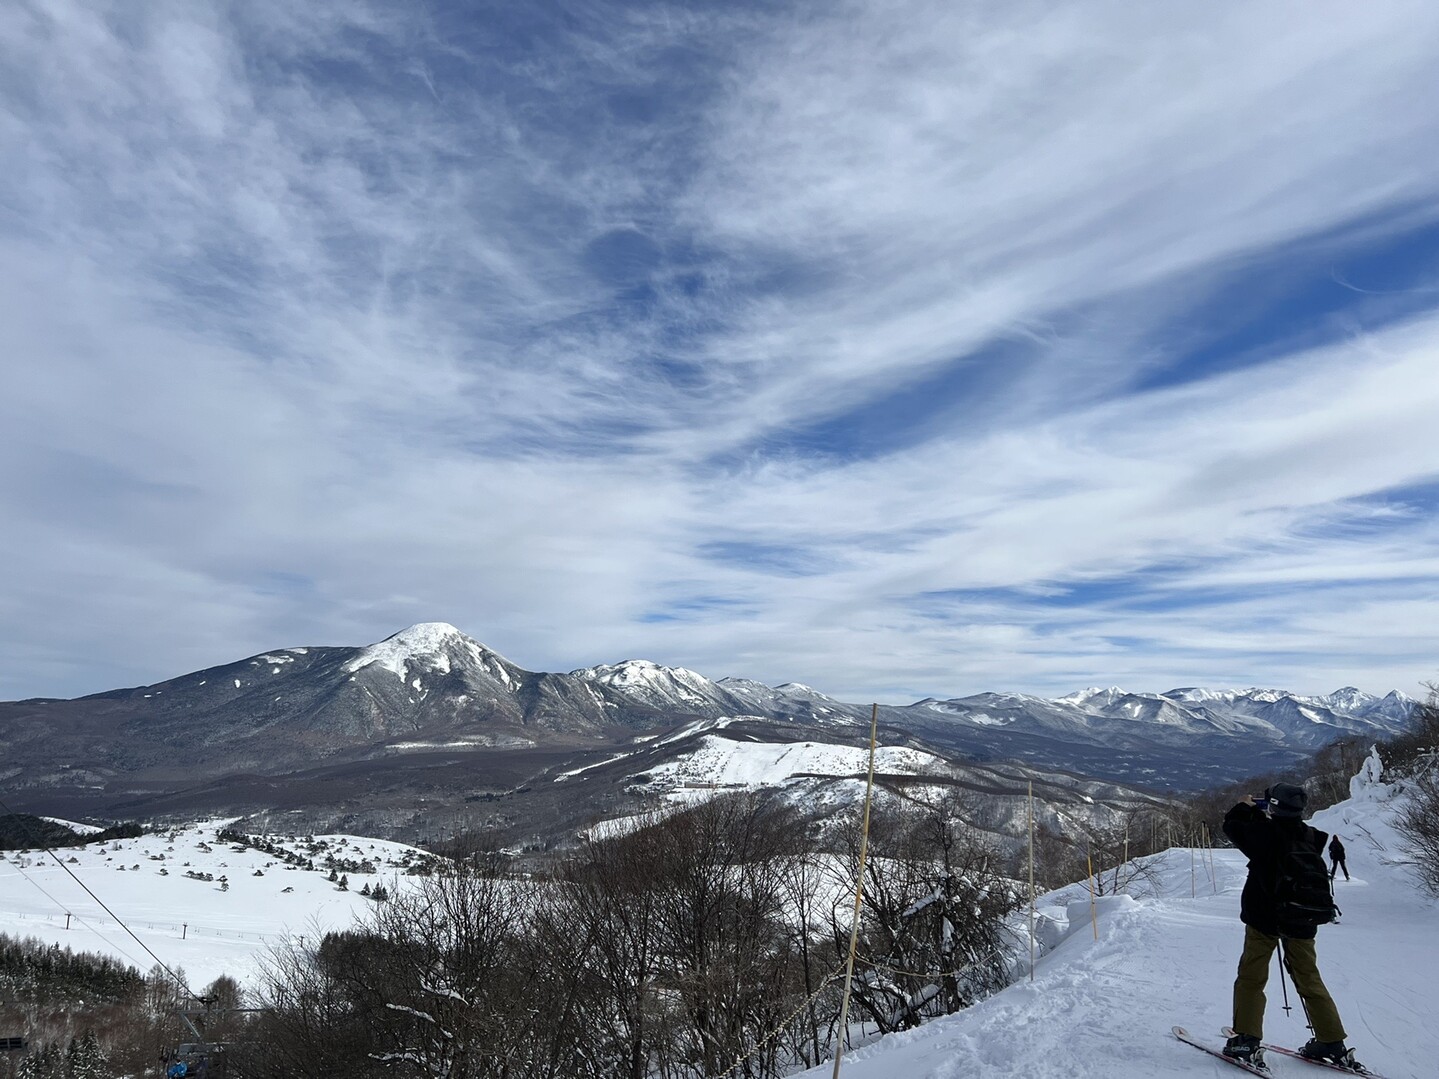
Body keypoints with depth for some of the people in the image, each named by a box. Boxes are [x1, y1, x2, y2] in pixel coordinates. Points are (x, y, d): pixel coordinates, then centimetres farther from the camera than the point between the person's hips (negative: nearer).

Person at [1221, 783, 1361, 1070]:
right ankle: (1332, 1043, 20)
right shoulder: (1310, 838, -1)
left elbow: (1231, 825, -5)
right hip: (1301, 922, 5)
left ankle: (1246, 1040, 2)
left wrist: (1247, 808, 13)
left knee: (1251, 977, 4)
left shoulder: (1266, 832, -16)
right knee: (1309, 980, 18)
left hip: (1264, 917, -5)